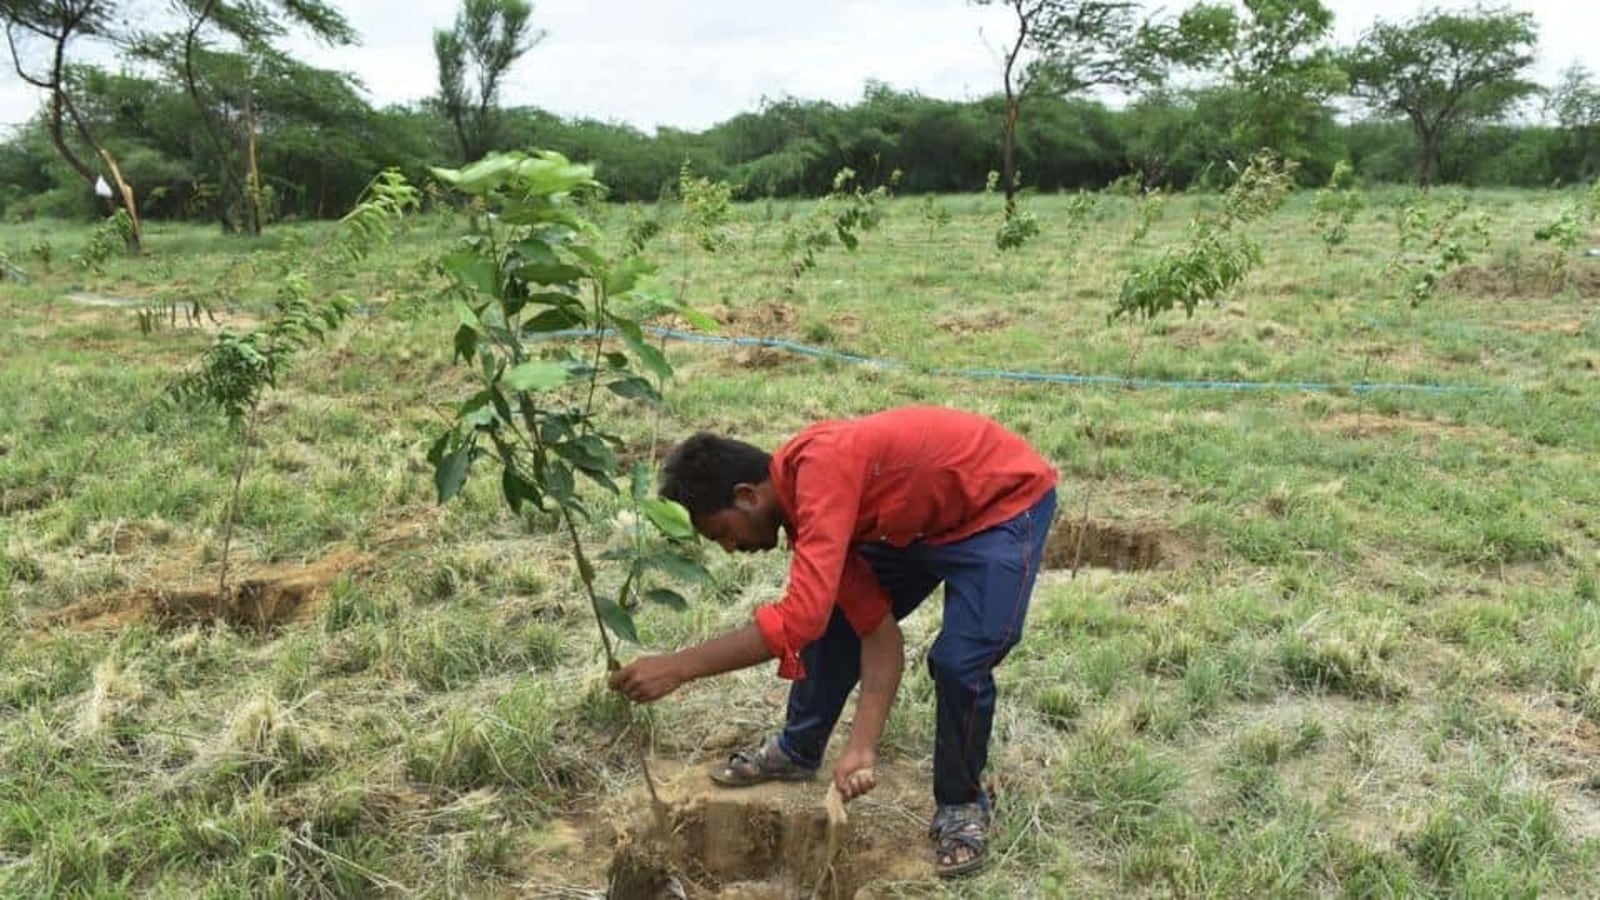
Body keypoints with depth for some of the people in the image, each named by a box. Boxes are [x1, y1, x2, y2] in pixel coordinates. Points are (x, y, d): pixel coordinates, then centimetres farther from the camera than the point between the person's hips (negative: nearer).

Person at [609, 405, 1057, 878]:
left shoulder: (821, 470, -33)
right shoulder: (808, 501, -6)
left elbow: (800, 619, -42)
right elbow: (878, 630, -7)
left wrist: (678, 666, -36)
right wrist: (863, 745, -14)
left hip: (1006, 504, -8)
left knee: (960, 661, -18)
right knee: (837, 619, 8)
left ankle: (961, 807, 7)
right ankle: (798, 751, 28)